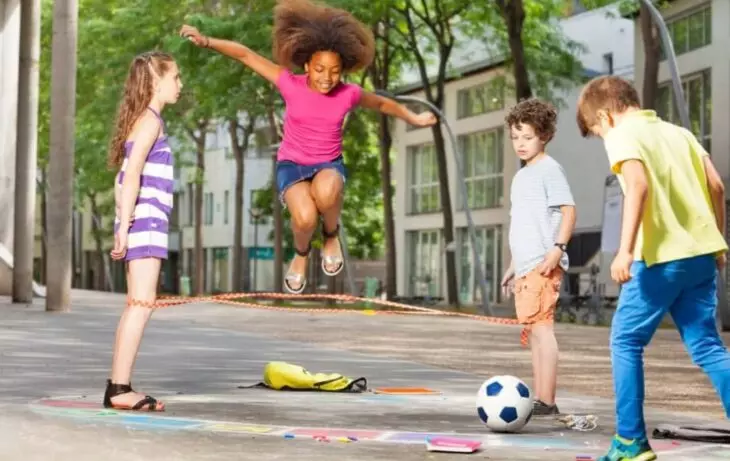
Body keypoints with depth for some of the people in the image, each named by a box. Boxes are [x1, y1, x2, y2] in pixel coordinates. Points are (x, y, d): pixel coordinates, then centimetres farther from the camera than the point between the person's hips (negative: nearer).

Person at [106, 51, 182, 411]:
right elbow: (132, 174, -18)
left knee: (137, 305, 10)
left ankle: (118, 387, 11)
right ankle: (120, 388, -14)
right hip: (144, 219, -10)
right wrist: (124, 226, -22)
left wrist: (124, 226, 18)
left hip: (143, 221, 10)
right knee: (142, 303, -12)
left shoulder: (144, 119, 20)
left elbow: (126, 176, 19)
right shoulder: (150, 120, -9)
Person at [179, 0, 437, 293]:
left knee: (326, 192, -39)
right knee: (305, 218, -31)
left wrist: (413, 118, 23)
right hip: (291, 165, 0)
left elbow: (381, 103, 11)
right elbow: (245, 55, -12)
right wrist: (206, 41, -21)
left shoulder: (348, 94, -11)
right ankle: (301, 253, 8)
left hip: (329, 165, 0)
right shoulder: (290, 85, -14)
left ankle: (331, 235, -3)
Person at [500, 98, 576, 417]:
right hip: (525, 267, 10)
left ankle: (547, 402, -14)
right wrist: (514, 265, 26)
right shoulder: (521, 176, 21)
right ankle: (539, 400, 15)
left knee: (540, 326, -14)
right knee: (533, 330, 10)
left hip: (543, 265, -10)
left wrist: (557, 248, -23)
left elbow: (568, 210, -12)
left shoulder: (549, 169, -5)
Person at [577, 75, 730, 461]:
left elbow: (638, 185, -19)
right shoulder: (678, 132, 19)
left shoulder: (622, 135, -2)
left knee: (625, 342, 7)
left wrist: (625, 250, -24)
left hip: (662, 256, -7)